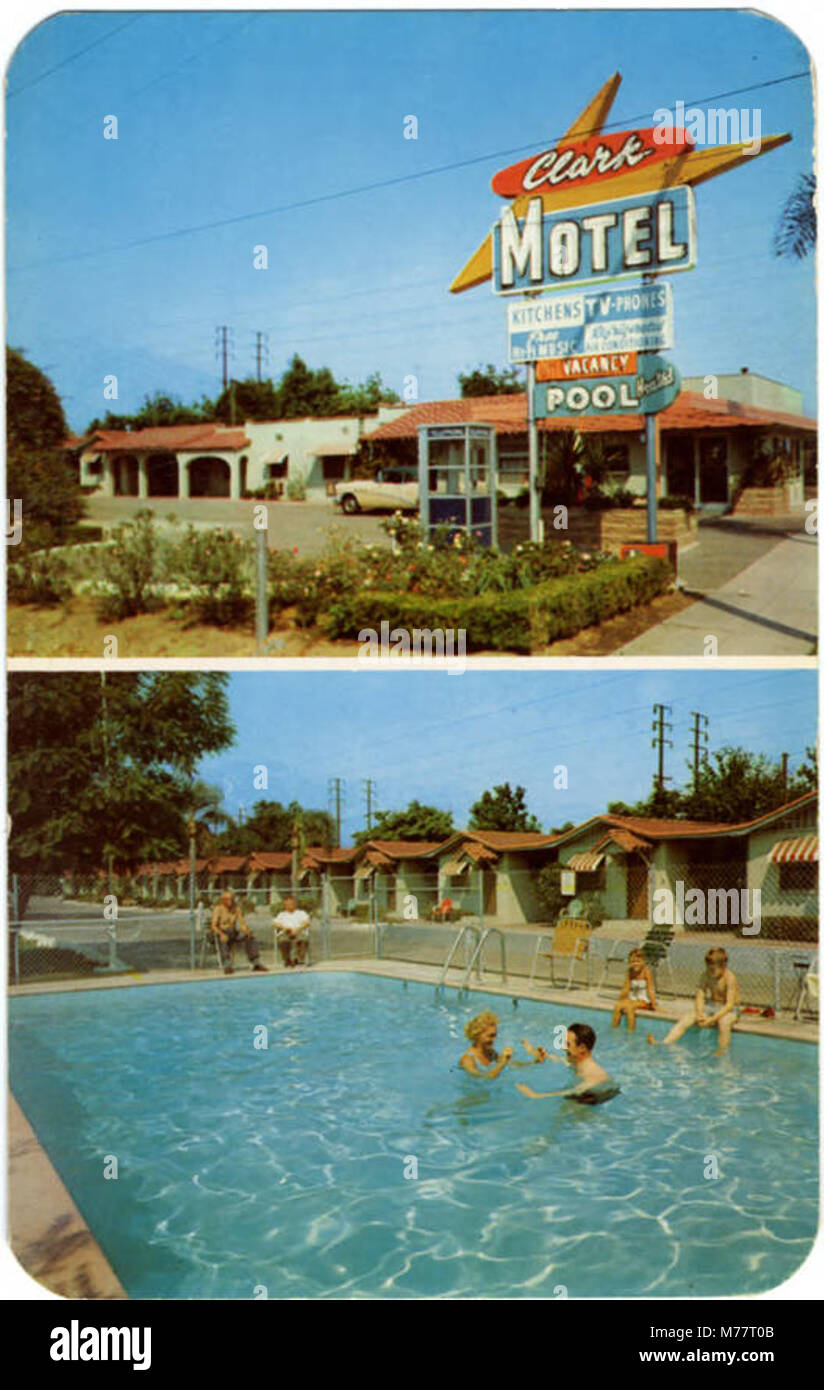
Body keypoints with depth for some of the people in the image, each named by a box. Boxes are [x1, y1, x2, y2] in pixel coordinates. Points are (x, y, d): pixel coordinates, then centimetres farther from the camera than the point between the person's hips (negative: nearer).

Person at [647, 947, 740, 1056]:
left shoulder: (729, 978, -21)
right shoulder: (706, 975, -5)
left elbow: (729, 1005, -25)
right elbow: (700, 996, -3)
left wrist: (712, 1019, -32)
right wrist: (699, 1013, -22)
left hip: (730, 1009, -5)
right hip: (711, 1006, 6)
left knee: (724, 1022, -41)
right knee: (686, 1018, -14)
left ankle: (721, 1054, -29)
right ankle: (663, 1044, -21)